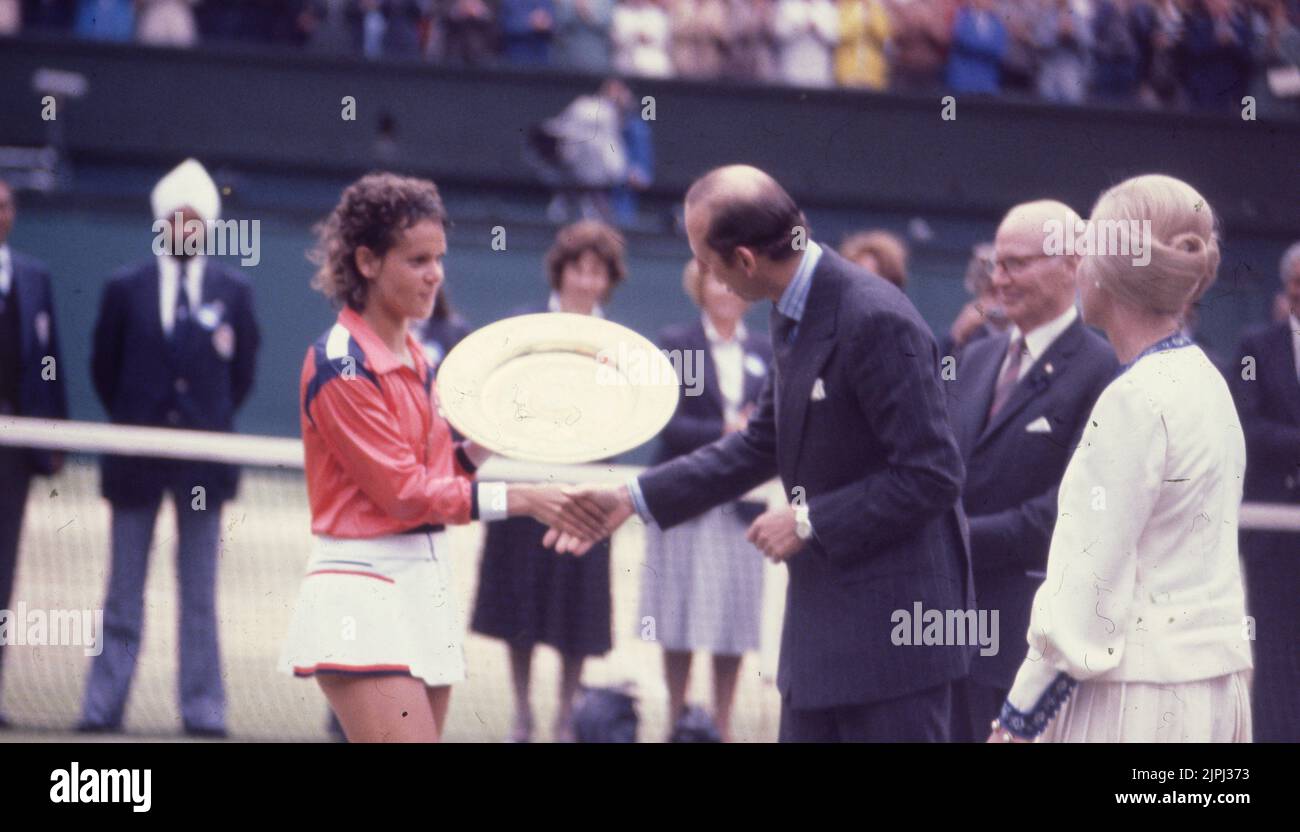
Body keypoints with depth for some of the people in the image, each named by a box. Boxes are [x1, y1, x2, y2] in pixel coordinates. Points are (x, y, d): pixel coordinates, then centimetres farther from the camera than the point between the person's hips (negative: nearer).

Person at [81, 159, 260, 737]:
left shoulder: (233, 291, 4)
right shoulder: (126, 289, 4)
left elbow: (243, 369, 11)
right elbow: (104, 366, 10)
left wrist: (211, 422, 8)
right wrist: (131, 421, 8)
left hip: (202, 456, 0)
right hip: (136, 452, 0)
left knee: (200, 594, 3)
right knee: (123, 592, 3)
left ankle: (203, 710, 6)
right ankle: (103, 706, 5)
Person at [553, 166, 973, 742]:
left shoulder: (877, 321, -21)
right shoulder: (793, 315, 8)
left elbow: (930, 476, -21)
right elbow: (763, 444, 20)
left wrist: (809, 522, -16)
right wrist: (635, 499, 17)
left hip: (890, 624, -9)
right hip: (823, 618, 9)